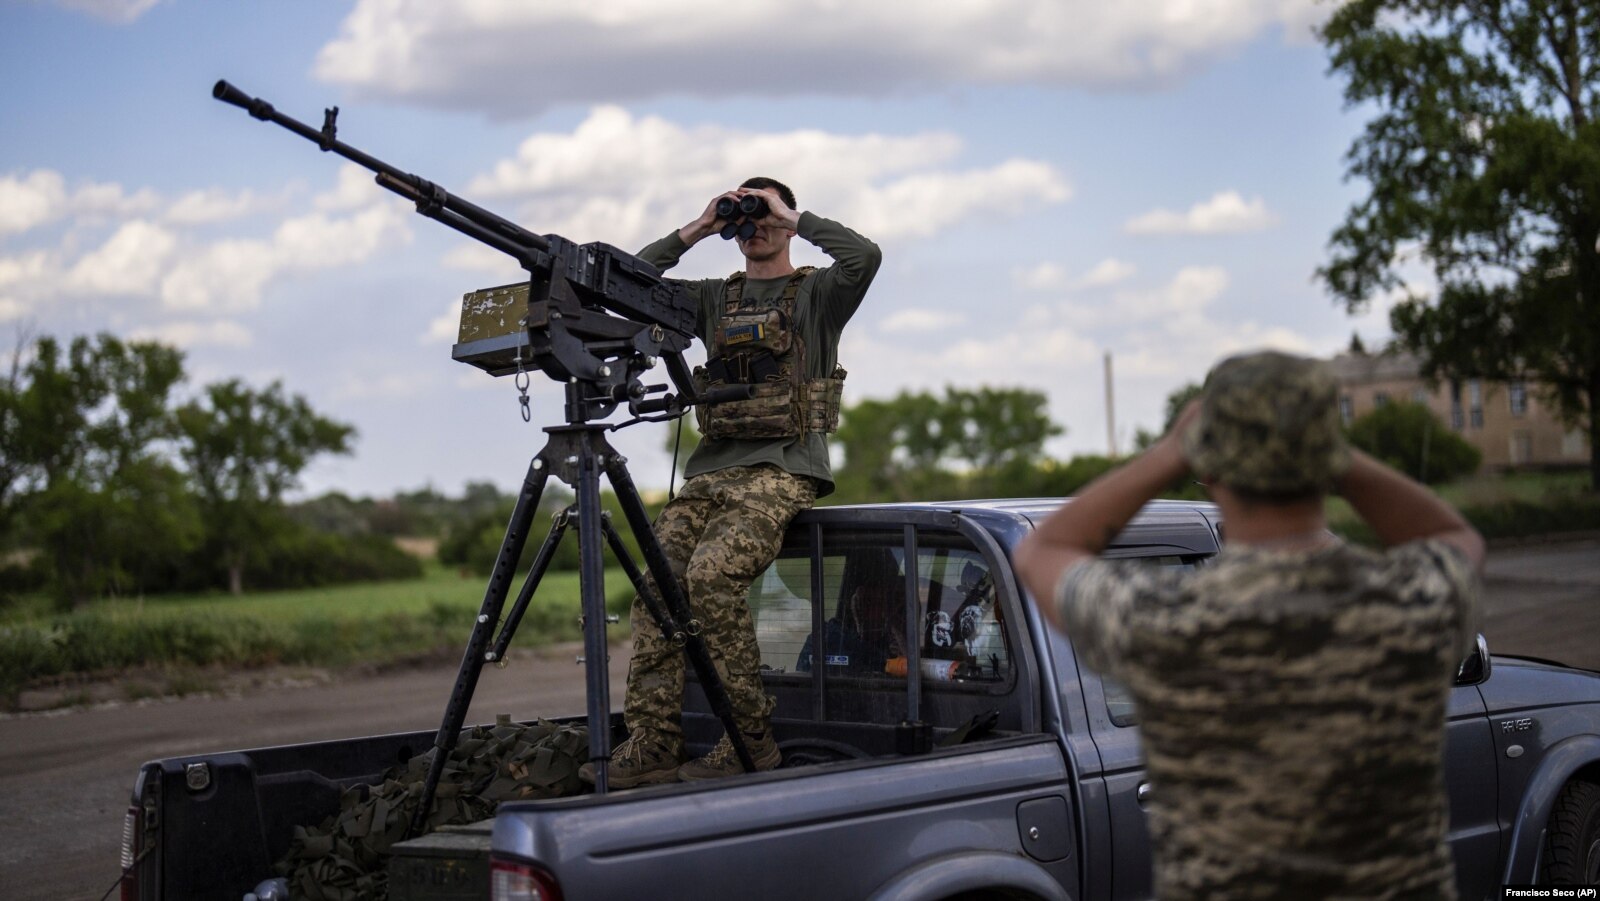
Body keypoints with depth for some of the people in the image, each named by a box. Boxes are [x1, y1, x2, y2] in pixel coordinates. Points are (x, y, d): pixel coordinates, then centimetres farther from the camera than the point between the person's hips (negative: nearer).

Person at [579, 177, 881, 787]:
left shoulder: (816, 294, 8)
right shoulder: (715, 298, 22)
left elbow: (865, 257, -12)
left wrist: (793, 218, -3)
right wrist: (695, 232, 10)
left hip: (784, 469, -5)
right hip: (714, 469, 6)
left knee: (711, 574, -28)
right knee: (657, 582, -16)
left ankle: (751, 740, -19)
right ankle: (652, 745, -15)